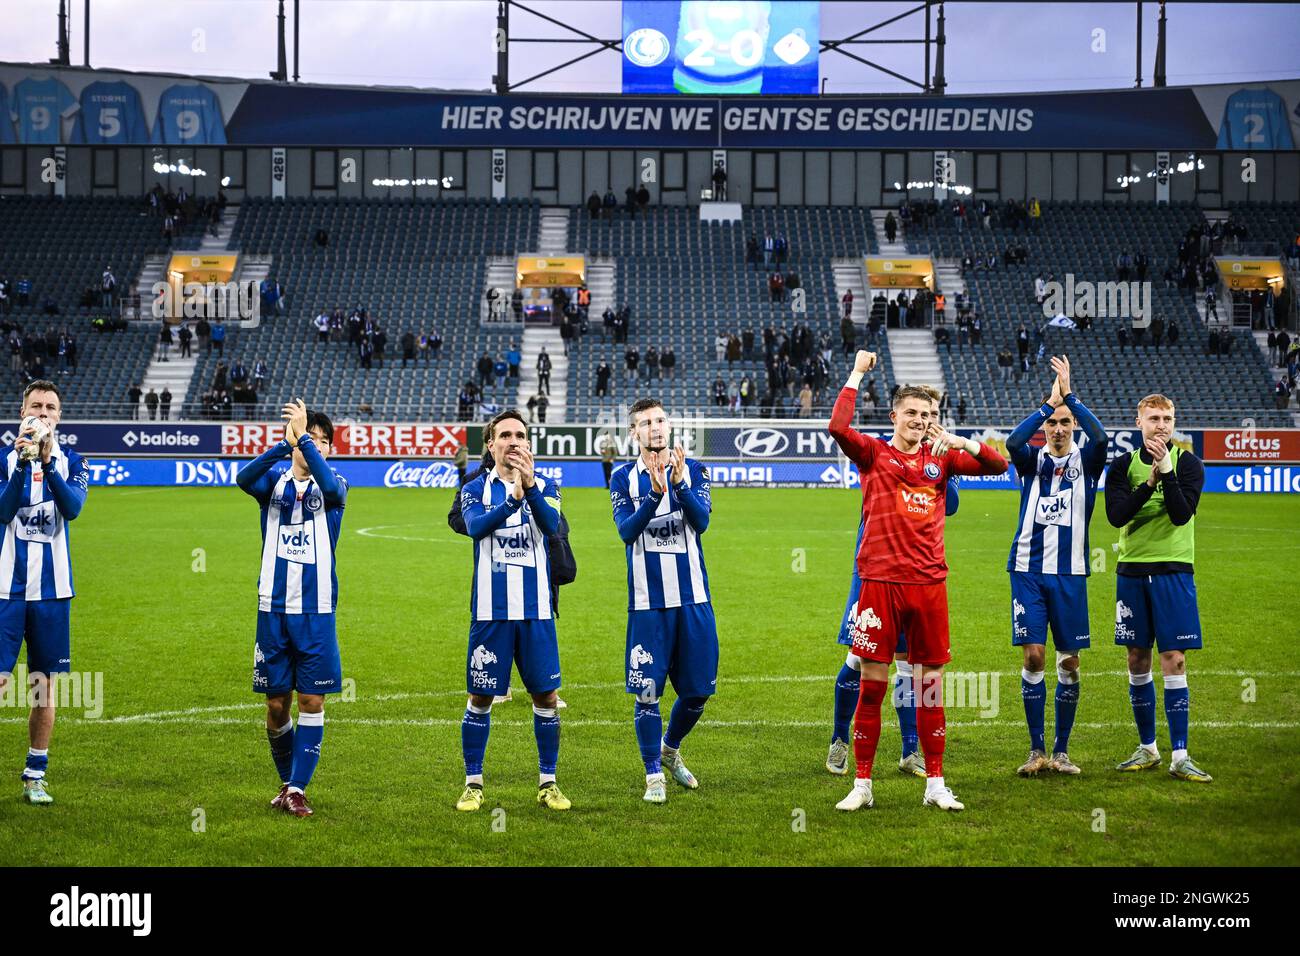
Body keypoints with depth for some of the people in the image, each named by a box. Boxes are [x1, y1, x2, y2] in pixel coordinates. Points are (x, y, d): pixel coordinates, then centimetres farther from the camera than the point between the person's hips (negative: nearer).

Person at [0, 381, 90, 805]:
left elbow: (73, 508, -14)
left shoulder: (71, 462, 5)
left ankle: (35, 776, 15)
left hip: (52, 589, 2)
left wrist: (47, 463, -26)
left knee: (44, 684, 6)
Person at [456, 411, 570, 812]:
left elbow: (552, 524, -16)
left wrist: (530, 487, -34)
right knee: (480, 698, 3)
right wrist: (513, 498, -34)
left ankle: (548, 782, 15)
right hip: (491, 611, -1)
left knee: (545, 696, 4)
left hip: (536, 611, 1)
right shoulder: (475, 489, 2)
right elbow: (476, 526, -19)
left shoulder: (544, 487, 5)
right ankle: (473, 783, 13)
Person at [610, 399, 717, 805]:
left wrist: (679, 484, -27)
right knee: (647, 692, -4)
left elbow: (701, 521, -10)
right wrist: (655, 493, -28)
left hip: (693, 599, 2)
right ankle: (654, 774, 10)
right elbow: (627, 531, -13)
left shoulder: (693, 470, 5)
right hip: (647, 603, -2)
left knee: (697, 691, 7)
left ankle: (670, 749, 33)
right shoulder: (624, 479, 2)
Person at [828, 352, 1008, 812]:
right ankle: (862, 785, 8)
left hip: (929, 583, 3)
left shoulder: (940, 459, 11)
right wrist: (856, 374, -8)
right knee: (872, 684, -1)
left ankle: (935, 785, 14)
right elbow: (838, 428, -16)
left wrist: (964, 444, -10)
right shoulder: (874, 454, 2)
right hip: (881, 581, -3)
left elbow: (998, 466, 7)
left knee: (931, 683, 6)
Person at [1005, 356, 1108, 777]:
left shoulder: (1086, 461, 4)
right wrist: (1049, 403, -16)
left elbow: (1101, 438, -18)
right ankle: (1037, 750, 2)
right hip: (1028, 571, 0)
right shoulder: (1033, 459, 6)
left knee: (1069, 663, 3)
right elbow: (1013, 442, -17)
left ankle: (1061, 751, 12)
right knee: (1033, 658, -5)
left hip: (1070, 573, 0)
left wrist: (1069, 395, -17)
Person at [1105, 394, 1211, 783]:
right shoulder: (1123, 465, 4)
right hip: (1132, 571, 2)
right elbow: (1116, 515, -9)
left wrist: (1166, 471, -22)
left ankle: (1179, 757, -5)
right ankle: (1147, 748, 20)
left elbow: (1182, 514, -14)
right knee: (1138, 660, 7)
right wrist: (1150, 482, -19)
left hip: (1173, 571, -2)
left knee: (1174, 660, -6)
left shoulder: (1187, 463, -1)